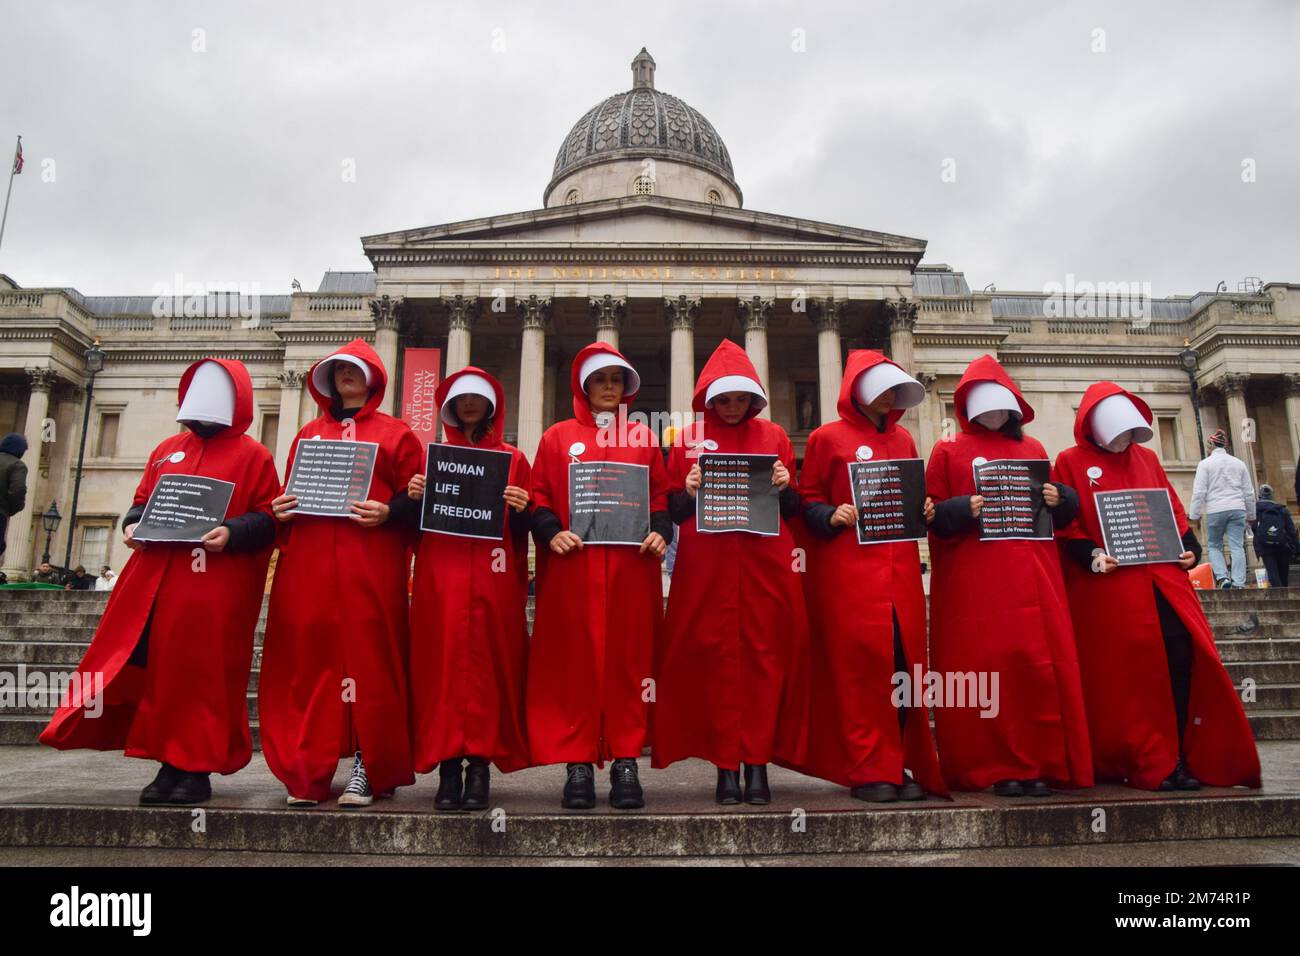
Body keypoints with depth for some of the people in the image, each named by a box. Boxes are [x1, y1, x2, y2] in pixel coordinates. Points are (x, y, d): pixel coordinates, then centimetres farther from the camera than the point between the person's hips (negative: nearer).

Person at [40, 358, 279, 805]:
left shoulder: (253, 455, 2)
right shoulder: (167, 450, 19)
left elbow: (268, 519, -4)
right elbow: (142, 500, 24)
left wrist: (231, 533, -21)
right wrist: (133, 524, 4)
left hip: (215, 588, -6)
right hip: (155, 580, 6)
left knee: (201, 674, -2)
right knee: (155, 671, 5)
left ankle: (196, 769, 8)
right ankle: (170, 764, 16)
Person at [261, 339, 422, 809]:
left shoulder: (394, 433, 11)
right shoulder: (308, 433, 23)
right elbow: (291, 491, 22)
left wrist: (387, 514, -13)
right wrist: (281, 508, 2)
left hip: (371, 562, -3)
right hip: (308, 558, 4)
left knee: (367, 659, -3)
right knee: (309, 659, 0)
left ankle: (367, 770, 5)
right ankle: (307, 772, 9)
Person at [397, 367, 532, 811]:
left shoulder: (513, 459, 13)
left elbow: (523, 530, 10)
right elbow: (413, 523, 14)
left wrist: (520, 509, -11)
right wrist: (414, 498, -6)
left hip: (493, 579, -1)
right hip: (440, 578, 1)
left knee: (489, 667, -3)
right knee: (442, 666, -4)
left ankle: (480, 766, 4)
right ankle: (447, 768, 2)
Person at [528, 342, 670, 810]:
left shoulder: (643, 437, 16)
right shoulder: (558, 437, 12)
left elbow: (661, 495, 12)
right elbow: (539, 498, 6)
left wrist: (659, 531, -5)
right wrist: (551, 533, -11)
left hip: (631, 567, 1)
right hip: (573, 568, -1)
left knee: (628, 661, 2)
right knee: (575, 661, -1)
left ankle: (625, 762, 10)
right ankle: (578, 764, 8)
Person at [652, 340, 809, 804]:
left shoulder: (774, 436, 12)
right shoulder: (688, 439, 9)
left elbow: (794, 509, 13)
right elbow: (673, 511, 9)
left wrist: (784, 488, -7)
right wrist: (689, 493, -11)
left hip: (766, 566, 1)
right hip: (707, 569, -1)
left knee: (765, 659, 0)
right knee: (716, 661, -1)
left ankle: (757, 763, 9)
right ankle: (726, 766, 8)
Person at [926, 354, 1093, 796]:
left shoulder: (1032, 448, 20)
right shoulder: (949, 450, 9)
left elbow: (1067, 507, 21)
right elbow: (934, 515, 2)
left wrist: (1058, 498, -1)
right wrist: (966, 509, -17)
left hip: (1032, 576, 4)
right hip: (973, 580, -3)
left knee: (1041, 667, -1)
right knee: (984, 672, -5)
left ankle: (1039, 763, 9)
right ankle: (995, 767, 4)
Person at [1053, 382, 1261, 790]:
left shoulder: (1146, 458, 19)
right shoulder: (1070, 462, 3)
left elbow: (1173, 510, 20)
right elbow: (1063, 524, -3)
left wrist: (1189, 547, 4)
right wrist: (1091, 555, -17)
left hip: (1162, 576, 5)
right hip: (1108, 585, -4)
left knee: (1181, 653, -7)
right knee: (1127, 674, -3)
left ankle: (1176, 757, 5)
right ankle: (1150, 765, 7)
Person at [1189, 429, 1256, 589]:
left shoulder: (1205, 463, 0)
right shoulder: (1239, 463, 13)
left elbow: (1199, 492, -5)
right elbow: (1249, 492, 16)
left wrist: (1194, 514, 0)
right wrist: (1251, 515, 24)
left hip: (1215, 510, -3)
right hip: (1237, 509, 3)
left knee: (1214, 546, 9)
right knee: (1237, 547, 1)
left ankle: (1222, 577, -8)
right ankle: (1238, 583, -4)